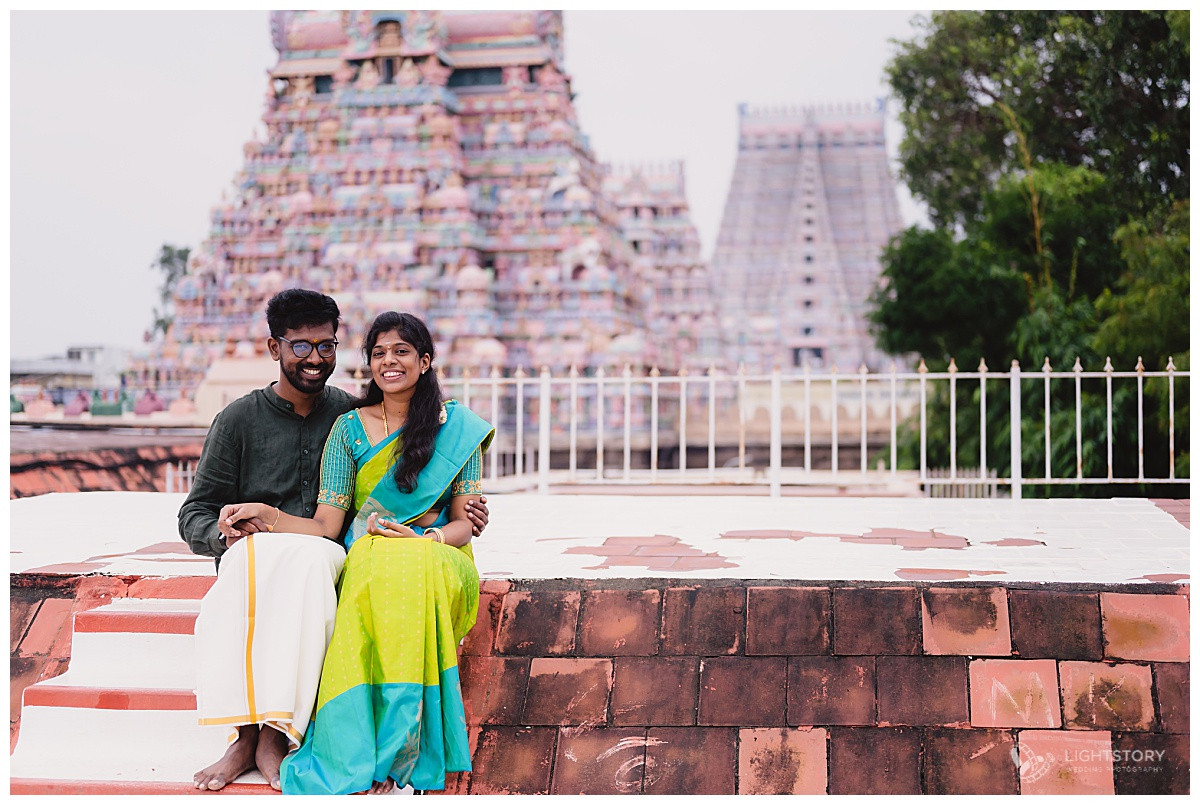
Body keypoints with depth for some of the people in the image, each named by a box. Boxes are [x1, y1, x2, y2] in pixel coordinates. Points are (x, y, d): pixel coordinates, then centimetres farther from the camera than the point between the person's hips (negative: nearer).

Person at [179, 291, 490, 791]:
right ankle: (246, 734, -38)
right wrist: (223, 532, -14)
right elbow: (195, 514, 10)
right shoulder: (239, 420, 11)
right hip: (250, 556, 0)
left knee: (311, 558, -38)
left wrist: (460, 515, 3)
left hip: (324, 554, 0)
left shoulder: (352, 415, 15)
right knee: (251, 555, -38)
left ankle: (273, 735, -39)